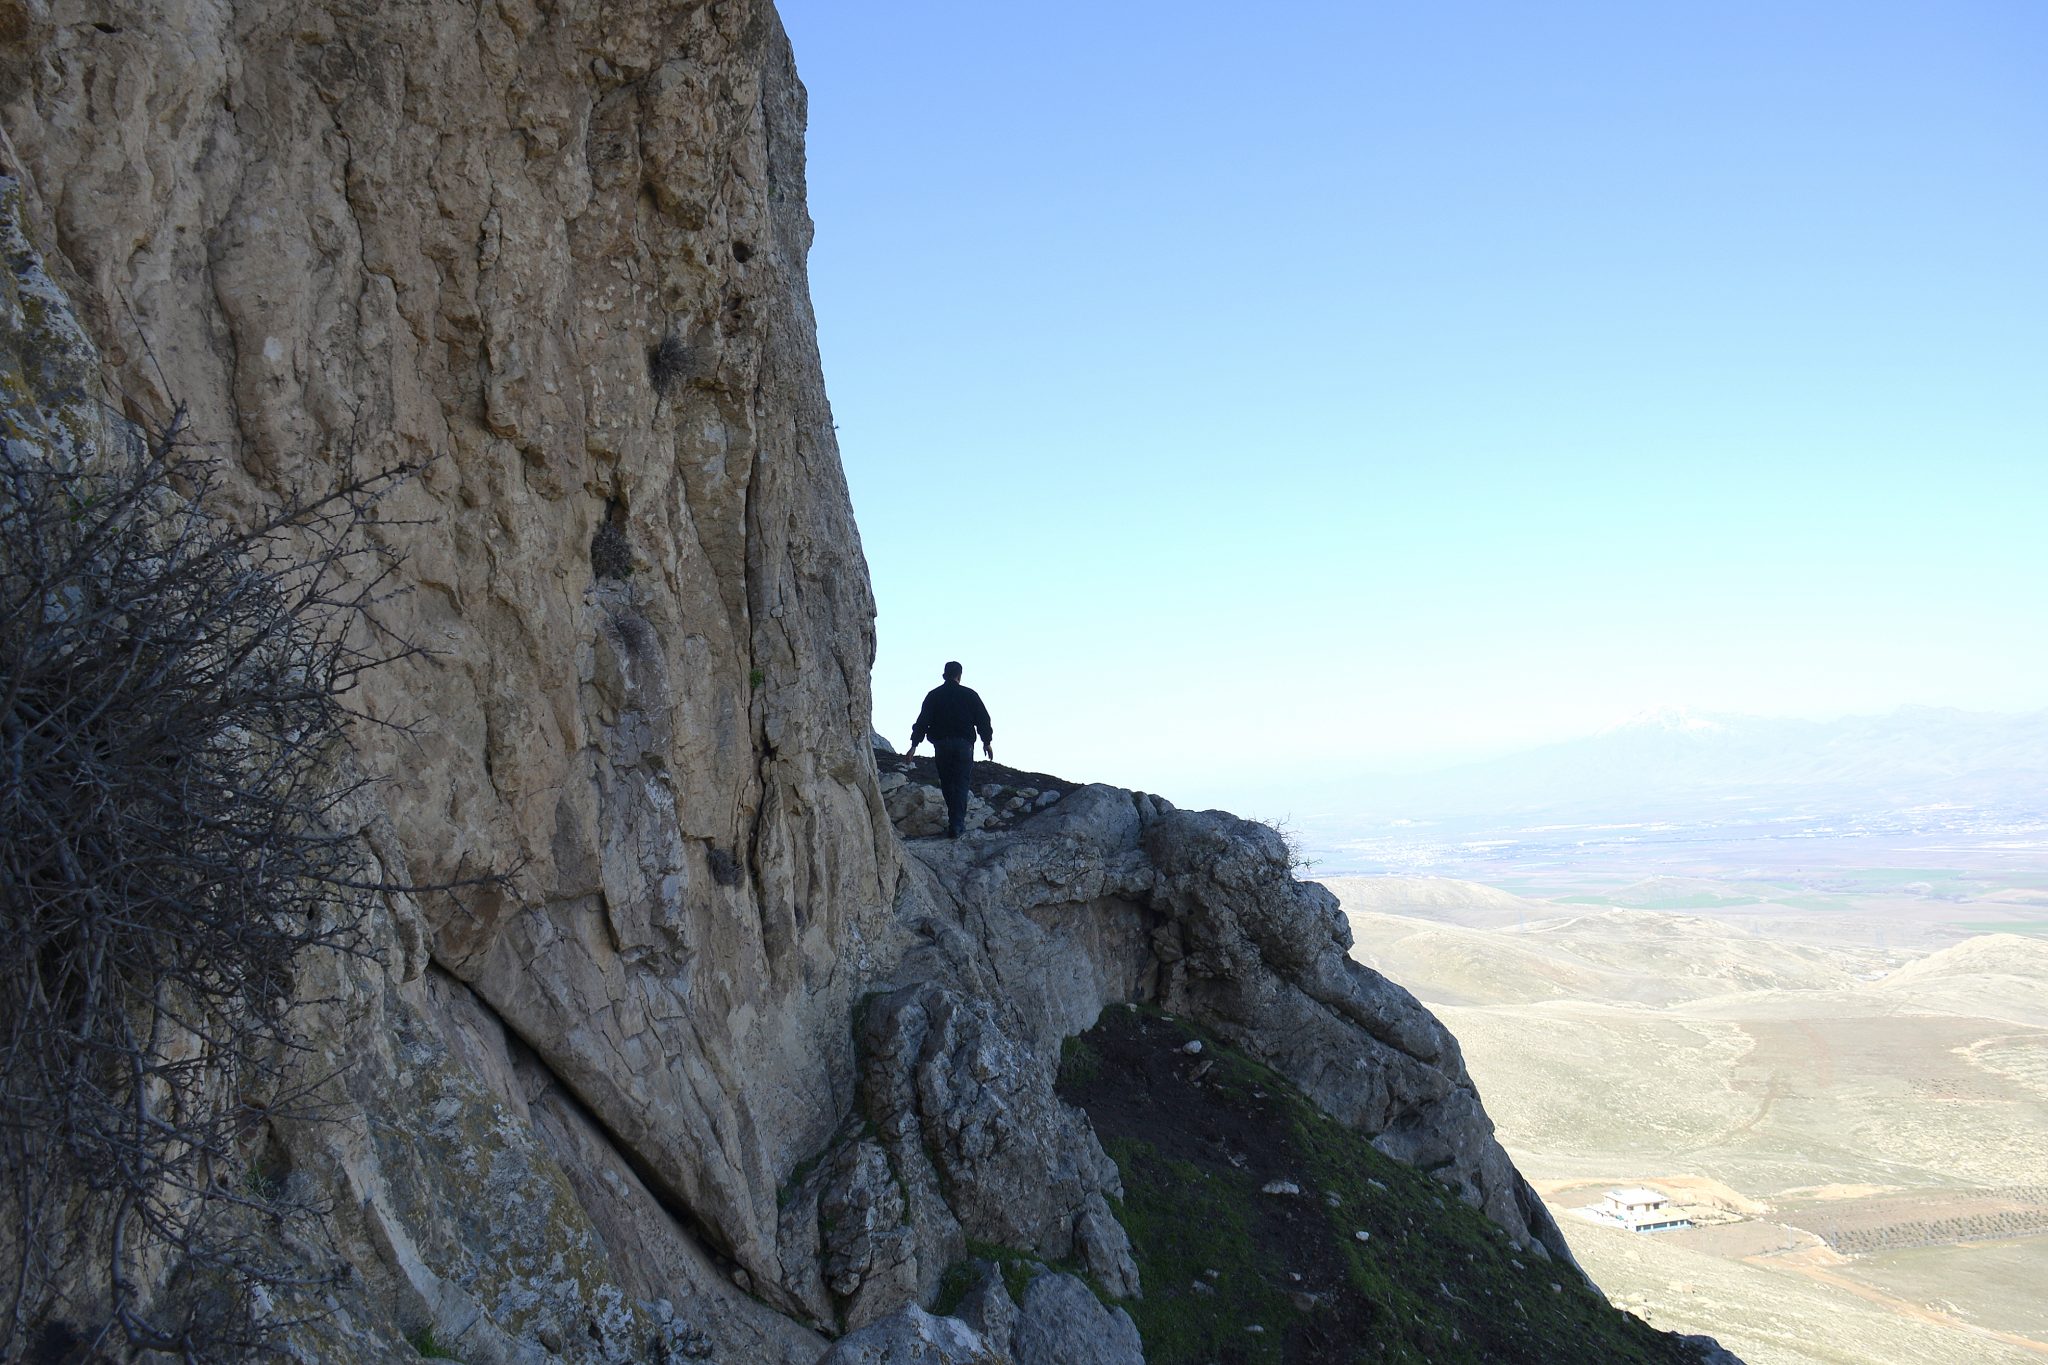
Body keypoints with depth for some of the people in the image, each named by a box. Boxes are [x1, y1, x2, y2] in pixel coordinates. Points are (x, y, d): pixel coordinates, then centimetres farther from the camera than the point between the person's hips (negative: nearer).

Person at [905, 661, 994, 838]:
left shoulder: (933, 695, 5)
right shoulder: (969, 694, 2)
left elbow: (922, 721, 0)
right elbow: (983, 719, 2)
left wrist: (914, 744, -1)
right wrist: (987, 742, 11)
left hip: (941, 744, 2)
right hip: (963, 744, -2)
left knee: (947, 783, 15)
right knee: (961, 784, -1)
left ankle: (955, 821, 23)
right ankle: (957, 825, -10)